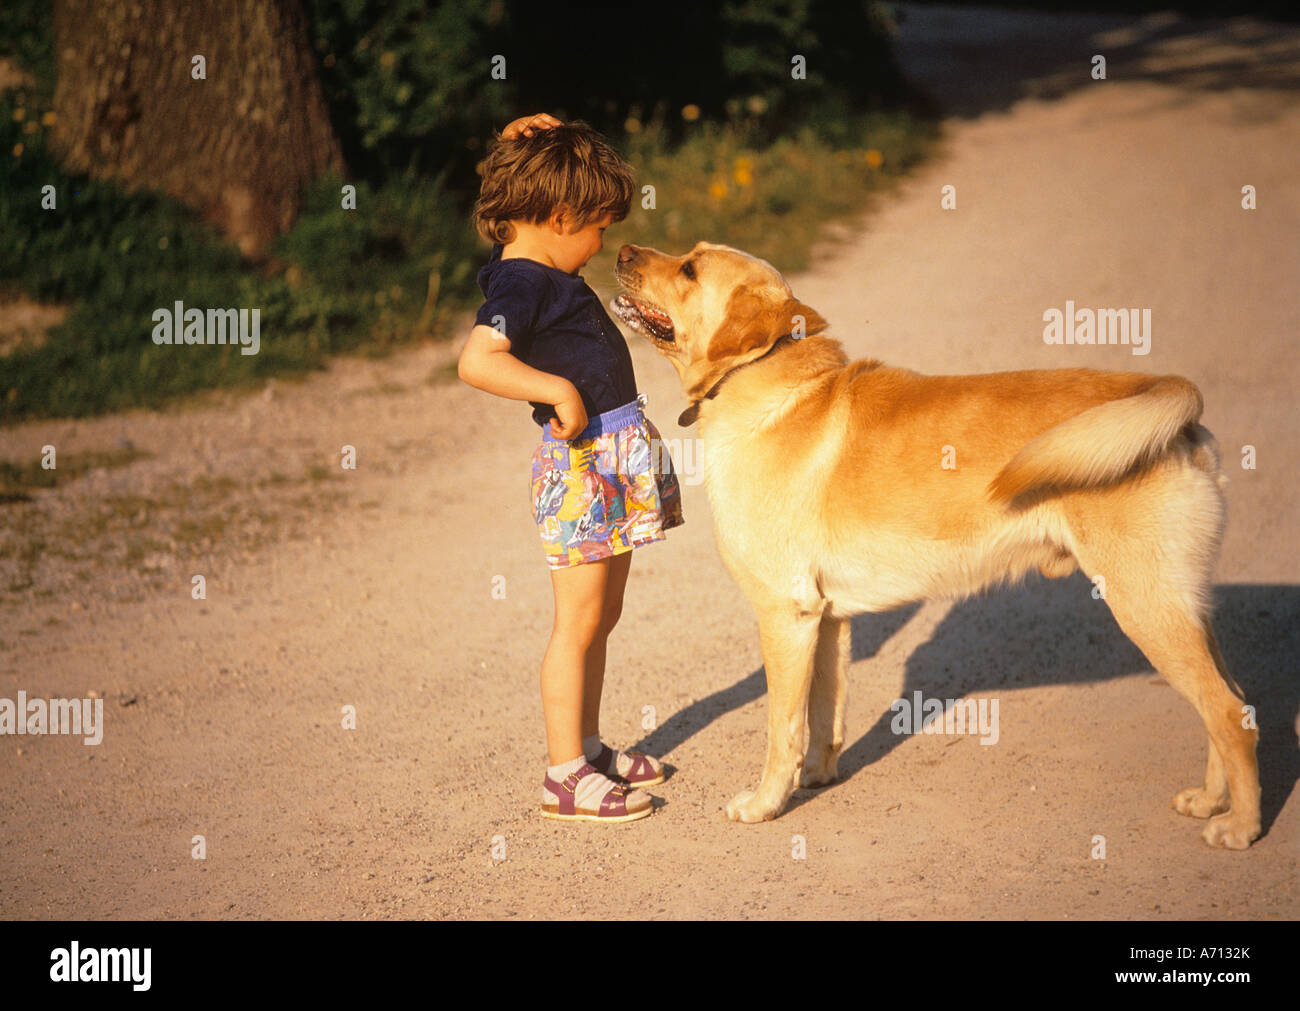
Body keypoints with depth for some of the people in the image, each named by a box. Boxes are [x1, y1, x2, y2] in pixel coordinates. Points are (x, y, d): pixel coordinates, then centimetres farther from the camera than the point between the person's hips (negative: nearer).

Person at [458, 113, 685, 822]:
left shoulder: (546, 272, 12)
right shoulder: (520, 284, -16)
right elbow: (476, 361, -31)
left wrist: (543, 144, 12)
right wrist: (558, 390, -29)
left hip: (616, 458, 10)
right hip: (580, 467, -10)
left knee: (602, 616, 17)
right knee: (578, 623, -4)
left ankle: (587, 746, 28)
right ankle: (565, 775, 2)